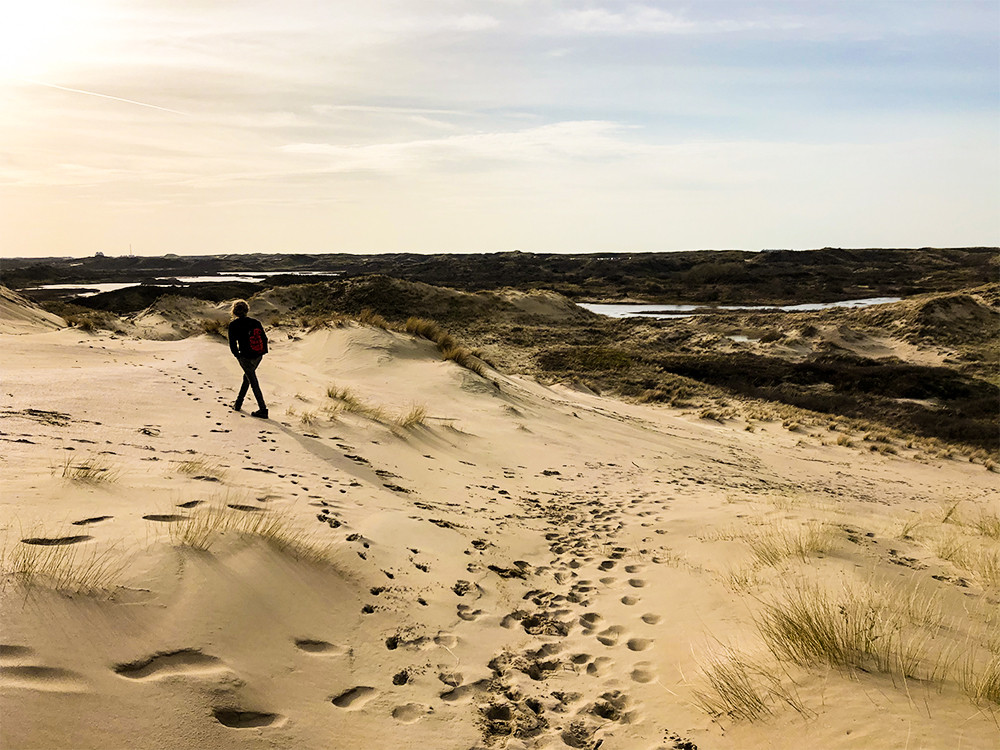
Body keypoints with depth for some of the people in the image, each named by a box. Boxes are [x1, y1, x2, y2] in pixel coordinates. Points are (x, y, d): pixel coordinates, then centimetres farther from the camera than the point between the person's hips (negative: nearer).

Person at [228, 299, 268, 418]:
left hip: (246, 358, -5)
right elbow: (264, 338, 3)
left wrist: (237, 355, 8)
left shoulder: (233, 325, -11)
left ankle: (263, 410, 3)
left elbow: (232, 343, -9)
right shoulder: (256, 322, 0)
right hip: (258, 356, 5)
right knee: (247, 377, 24)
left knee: (253, 383, 2)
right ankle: (238, 403, 36)